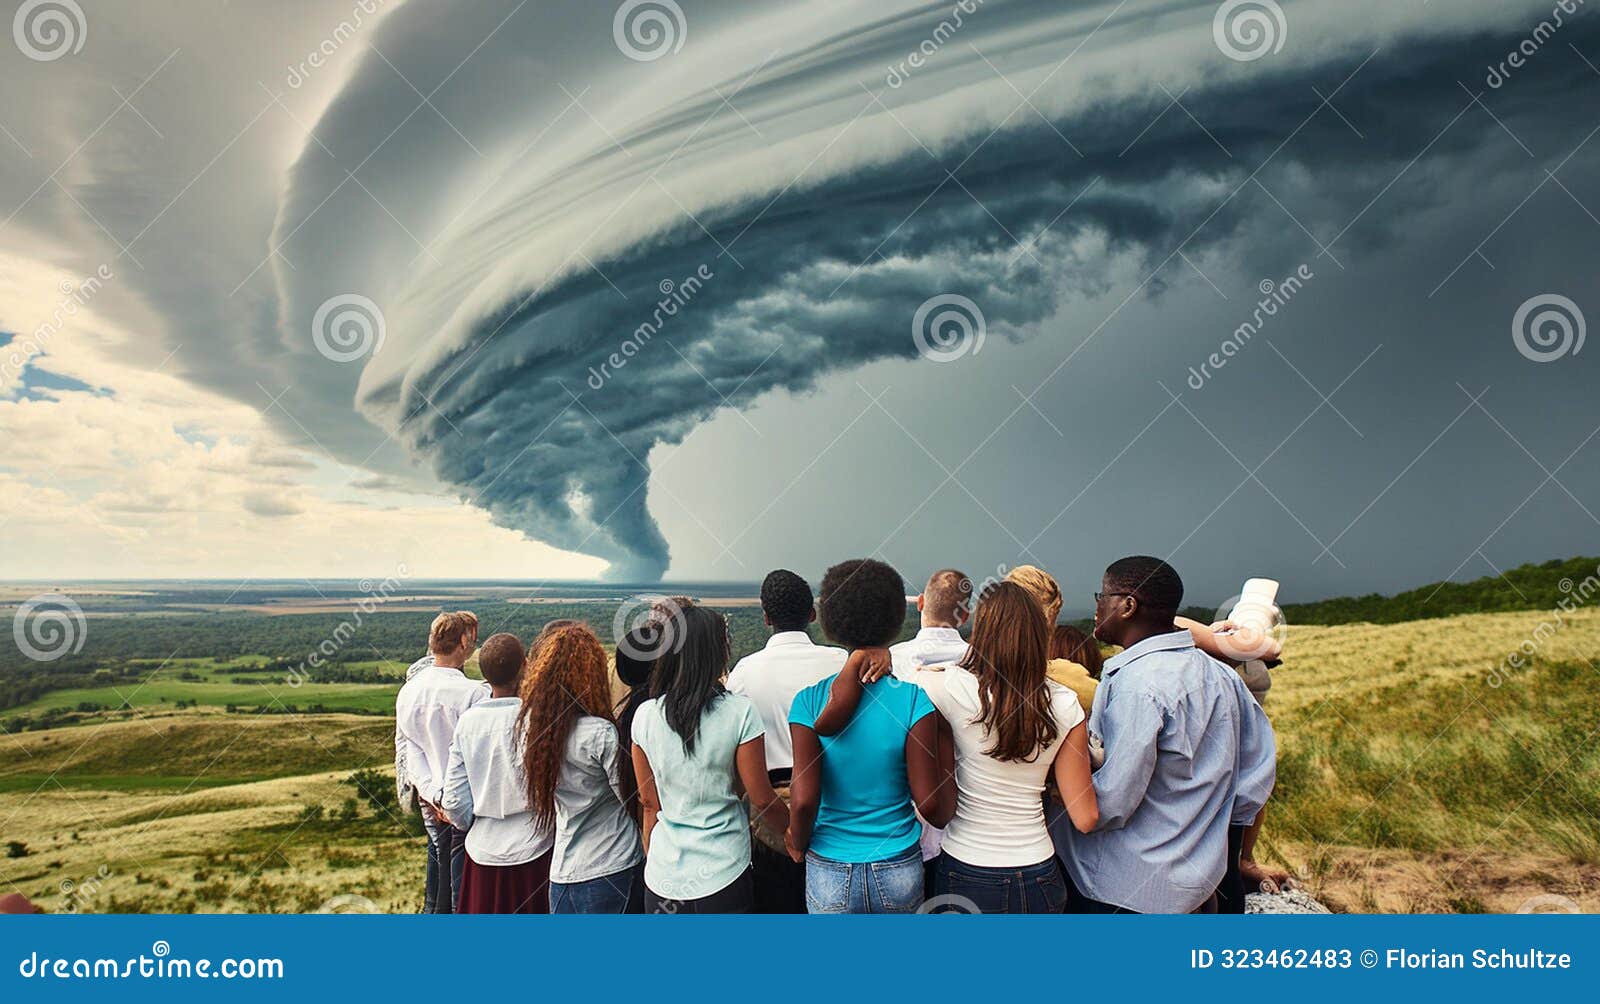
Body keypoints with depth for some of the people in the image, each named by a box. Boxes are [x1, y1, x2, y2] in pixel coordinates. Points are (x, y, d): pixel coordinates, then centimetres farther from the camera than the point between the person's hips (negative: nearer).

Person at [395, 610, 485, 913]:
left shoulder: (408, 691, 0)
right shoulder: (473, 692, -20)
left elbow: (406, 748, -1)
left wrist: (434, 794, -6)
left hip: (433, 803, 6)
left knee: (438, 891, 22)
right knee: (465, 892, 5)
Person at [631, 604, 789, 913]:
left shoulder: (645, 716, -6)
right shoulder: (739, 712, -14)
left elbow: (648, 803, 4)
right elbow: (762, 798, -8)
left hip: (663, 877, 2)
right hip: (725, 875, -2)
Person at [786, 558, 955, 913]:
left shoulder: (809, 701, -12)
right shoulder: (915, 699, -13)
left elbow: (804, 801, -16)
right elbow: (935, 809, -14)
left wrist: (798, 845, 3)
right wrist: (945, 735, -1)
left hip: (829, 872, 0)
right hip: (900, 869, 0)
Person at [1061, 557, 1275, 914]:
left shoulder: (1137, 683, -26)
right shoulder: (1220, 674, 2)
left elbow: (1110, 803, -26)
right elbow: (1258, 772, 9)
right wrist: (1204, 818, 16)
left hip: (1125, 890, -8)